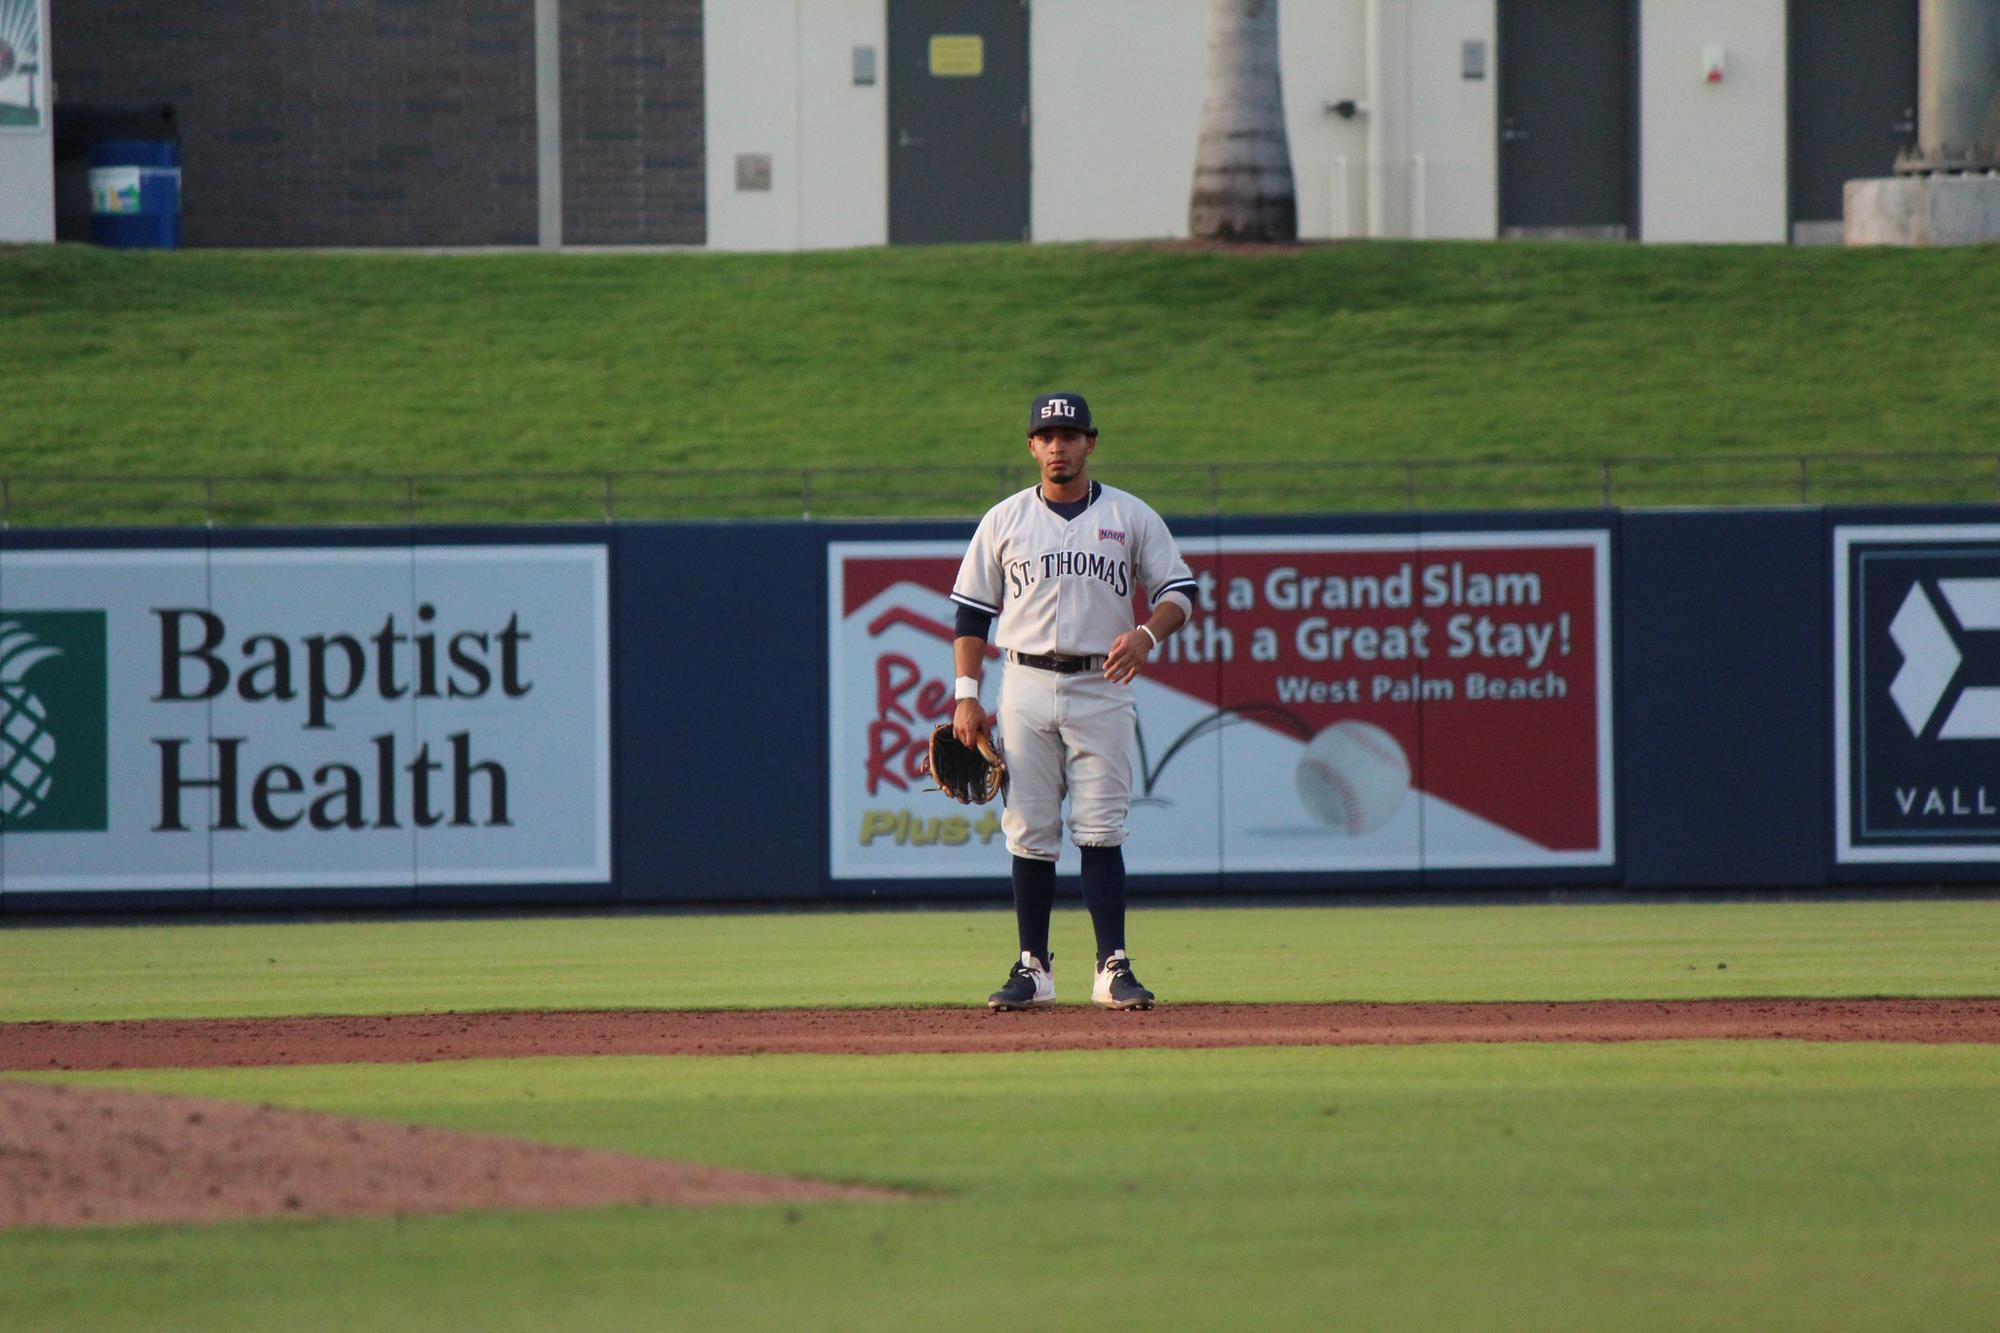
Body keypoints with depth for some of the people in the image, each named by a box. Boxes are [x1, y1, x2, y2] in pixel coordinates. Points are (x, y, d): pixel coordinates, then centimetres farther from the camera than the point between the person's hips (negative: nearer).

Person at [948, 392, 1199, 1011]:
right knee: (1030, 832, -1)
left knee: (1101, 830, -7)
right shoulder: (1004, 520, 9)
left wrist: (1146, 634, -15)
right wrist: (966, 697, 1)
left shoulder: (1131, 517, 7)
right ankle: (1033, 967, 5)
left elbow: (1179, 592, 6)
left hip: (1101, 687, -1)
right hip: (1027, 688, 1)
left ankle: (1113, 968, -7)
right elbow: (971, 612, 10)